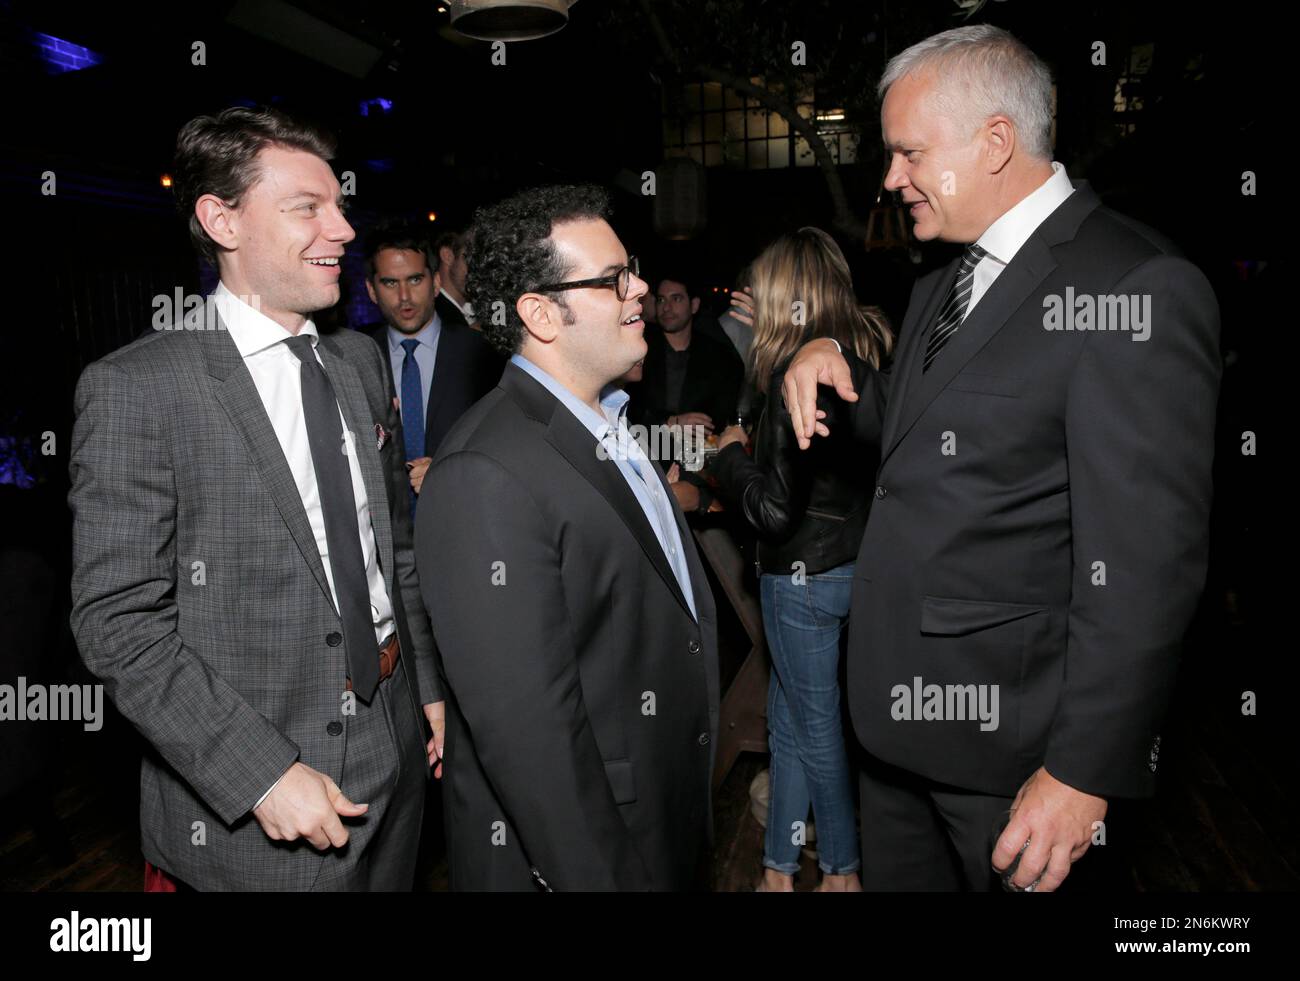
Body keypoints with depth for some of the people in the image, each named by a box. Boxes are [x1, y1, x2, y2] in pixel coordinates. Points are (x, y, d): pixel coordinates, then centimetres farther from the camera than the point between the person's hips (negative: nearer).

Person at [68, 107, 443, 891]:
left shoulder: (360, 361, 6)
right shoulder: (135, 389, -13)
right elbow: (118, 622, -16)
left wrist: (429, 686, 10)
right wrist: (263, 772, -20)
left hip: (396, 742, 6)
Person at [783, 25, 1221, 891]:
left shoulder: (1137, 286, -18)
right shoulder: (944, 283, 10)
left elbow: (1146, 560, -21)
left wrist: (1084, 772, -19)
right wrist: (839, 371, -1)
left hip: (1014, 744, -8)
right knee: (896, 877, 21)